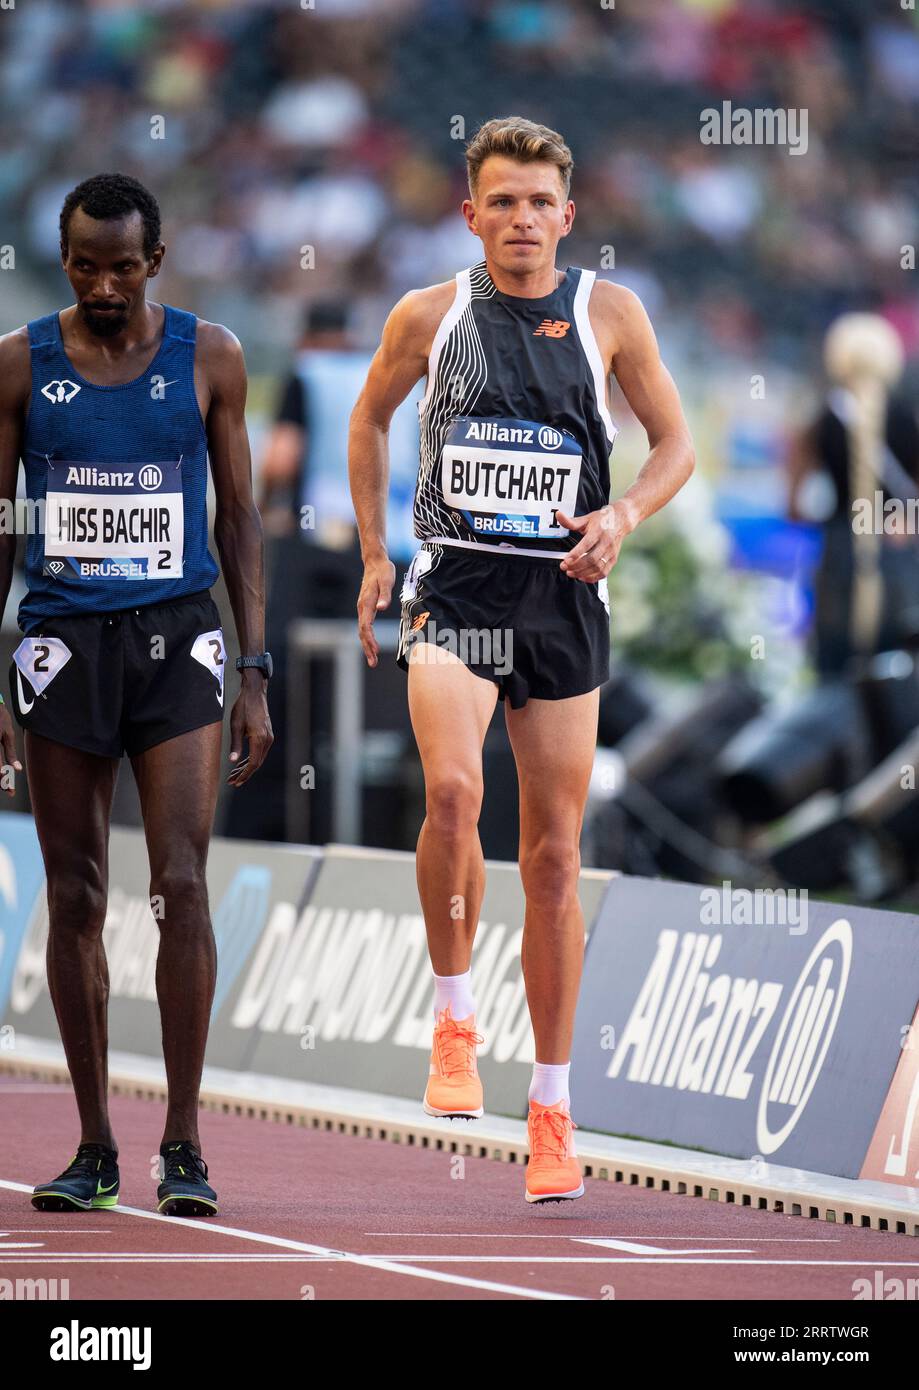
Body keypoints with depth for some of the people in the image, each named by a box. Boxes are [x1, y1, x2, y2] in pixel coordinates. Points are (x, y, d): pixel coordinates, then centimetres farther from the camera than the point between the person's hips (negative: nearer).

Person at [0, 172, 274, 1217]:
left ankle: (182, 1144, -5)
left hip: (176, 637, -1)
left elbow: (238, 517, 6)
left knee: (181, 886, -11)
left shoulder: (208, 358, 2)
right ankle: (94, 1148, 11)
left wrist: (255, 675, 0)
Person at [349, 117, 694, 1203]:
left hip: (562, 596, 1)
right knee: (452, 791, -28)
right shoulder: (428, 316, 2)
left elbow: (675, 445, 8)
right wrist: (373, 559, 13)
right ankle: (453, 1018, -7)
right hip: (453, 585, -1)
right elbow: (369, 420, 19)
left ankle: (551, 1107, 14)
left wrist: (621, 518, -12)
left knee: (555, 856, 5)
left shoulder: (607, 313, 1)